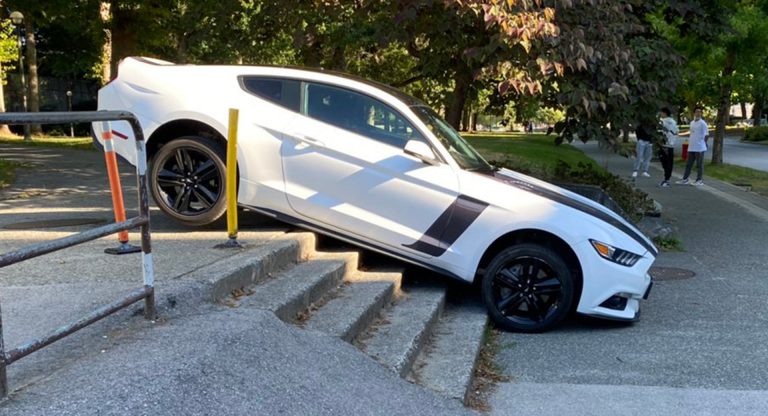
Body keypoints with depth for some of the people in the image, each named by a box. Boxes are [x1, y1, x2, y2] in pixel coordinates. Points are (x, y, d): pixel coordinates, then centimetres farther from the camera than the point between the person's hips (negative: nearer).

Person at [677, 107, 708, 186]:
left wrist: (704, 144, -10)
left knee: (699, 164, -1)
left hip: (699, 148, -7)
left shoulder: (703, 123, -8)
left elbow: (705, 135, -9)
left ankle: (700, 180, 5)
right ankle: (685, 179, 16)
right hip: (691, 147, 7)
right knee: (688, 164, 10)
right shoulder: (692, 123, 15)